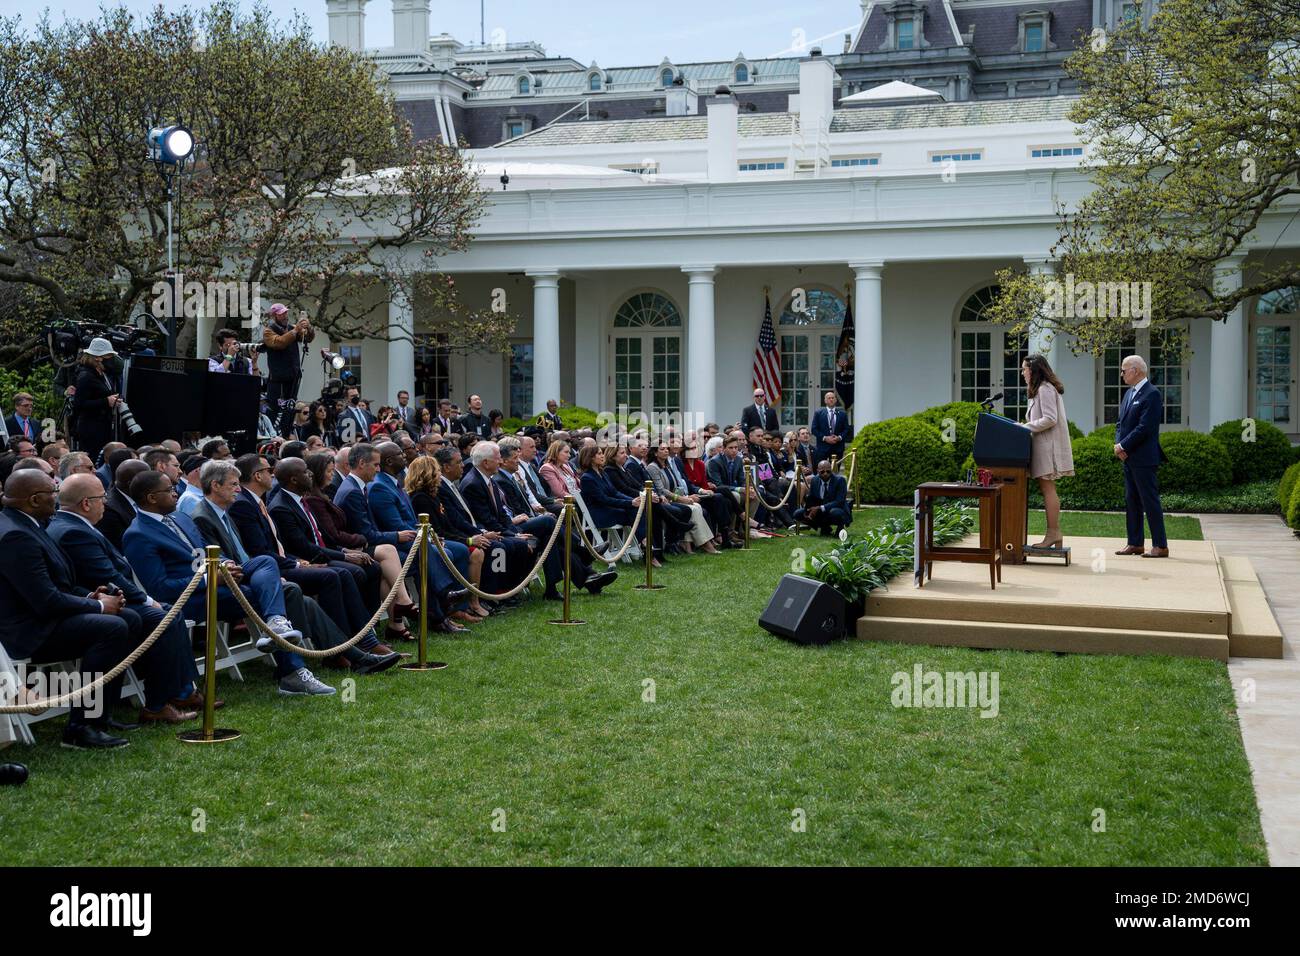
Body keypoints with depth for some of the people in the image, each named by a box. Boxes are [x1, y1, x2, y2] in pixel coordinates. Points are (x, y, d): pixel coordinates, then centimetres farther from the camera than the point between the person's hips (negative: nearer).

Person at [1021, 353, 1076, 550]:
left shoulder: (1045, 389, -12)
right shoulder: (1044, 388, 20)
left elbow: (1050, 419, -19)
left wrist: (1026, 427, -15)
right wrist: (1026, 426, 14)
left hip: (1048, 445, -10)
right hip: (1045, 445, 10)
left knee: (1048, 488, -9)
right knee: (1048, 489, 9)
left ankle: (1053, 534, -8)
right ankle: (1055, 534, 9)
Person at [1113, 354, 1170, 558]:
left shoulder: (1152, 394, -13)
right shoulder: (1128, 394, 16)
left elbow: (1144, 428, -19)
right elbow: (1121, 423, 17)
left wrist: (1123, 446, -14)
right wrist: (1118, 444, -1)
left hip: (1144, 458, -9)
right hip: (1128, 457, 9)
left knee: (1150, 501, -6)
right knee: (1132, 501, 11)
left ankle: (1160, 546, -2)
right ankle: (1135, 543, 18)